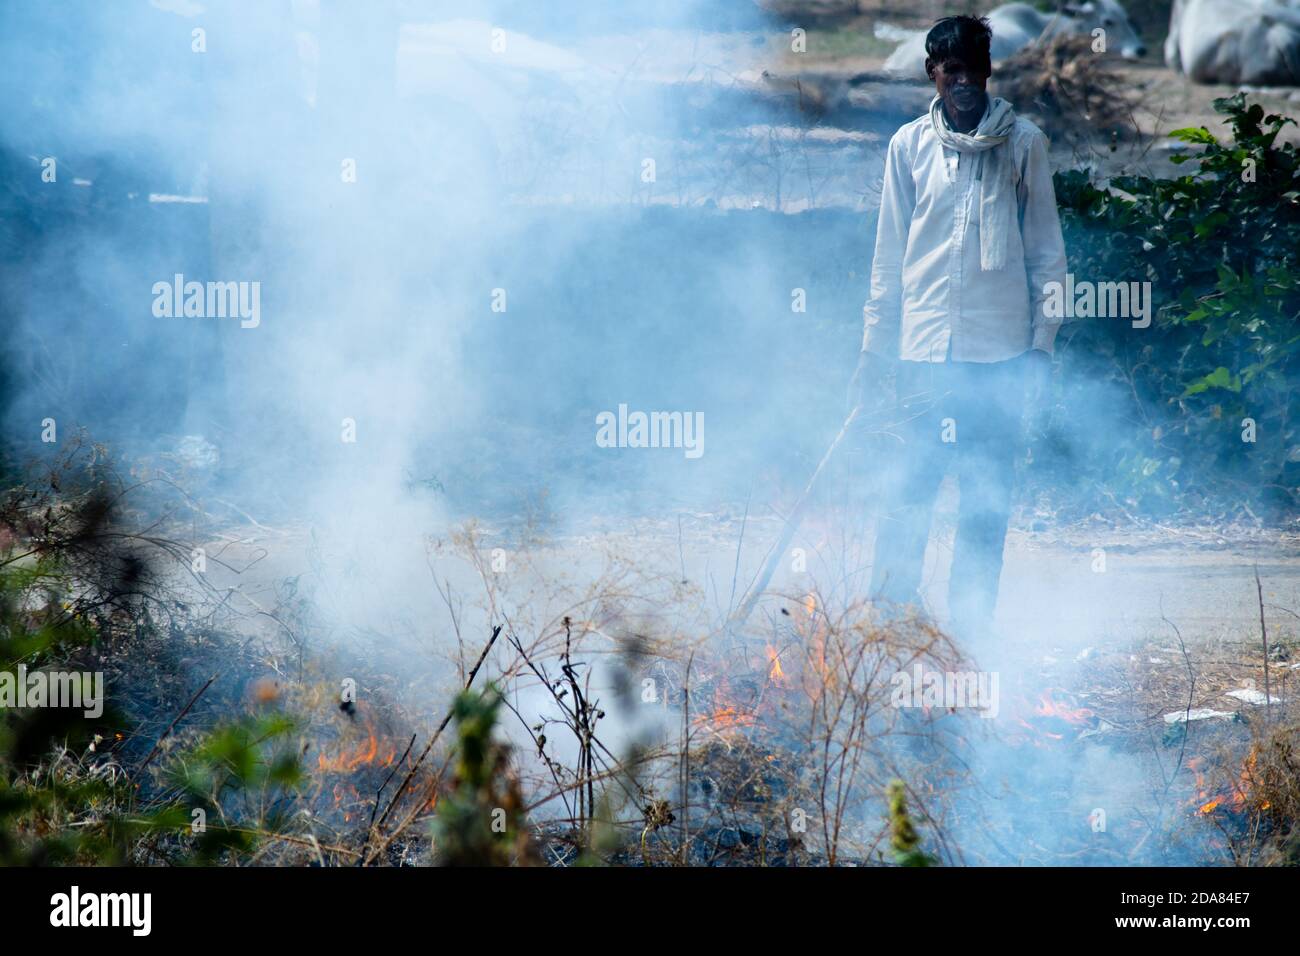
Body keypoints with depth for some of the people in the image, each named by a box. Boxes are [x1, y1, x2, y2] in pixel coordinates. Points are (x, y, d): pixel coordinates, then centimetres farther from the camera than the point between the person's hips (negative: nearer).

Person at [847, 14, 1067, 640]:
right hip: (925, 348, 0)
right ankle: (891, 612, 7)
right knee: (910, 488, -3)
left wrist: (1042, 343, 1)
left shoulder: (1024, 144, 5)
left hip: (1000, 351, 0)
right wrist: (874, 353, 7)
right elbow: (889, 257, 10)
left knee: (988, 497, 1)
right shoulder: (910, 146, 7)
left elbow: (1047, 253, 7)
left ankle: (970, 624, 8)